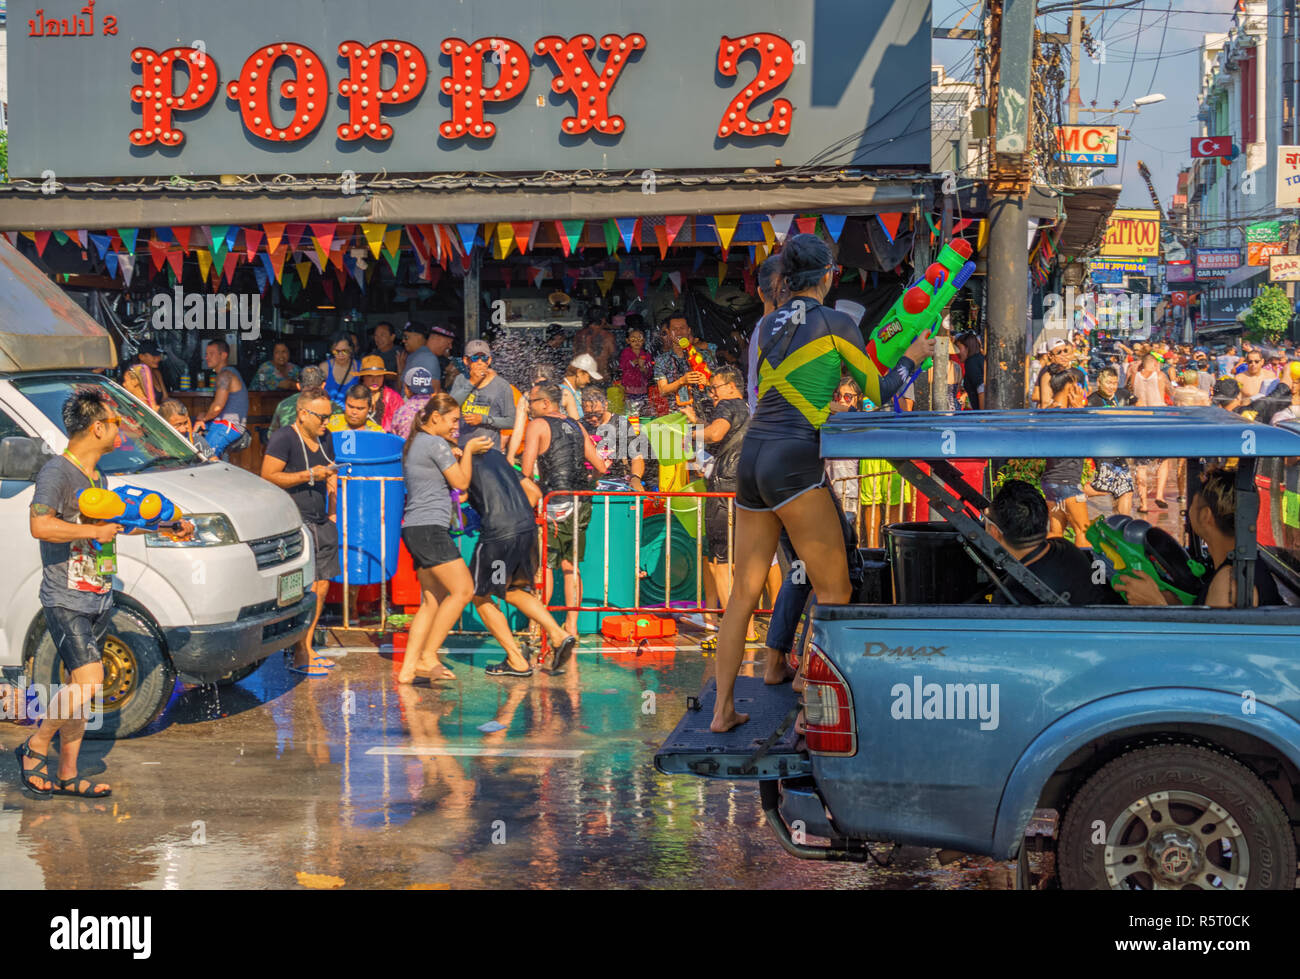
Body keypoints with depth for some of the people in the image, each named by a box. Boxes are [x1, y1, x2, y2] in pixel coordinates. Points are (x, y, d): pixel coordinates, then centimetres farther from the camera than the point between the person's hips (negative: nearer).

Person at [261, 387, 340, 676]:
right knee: (307, 588, -12)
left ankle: (308, 648, 18)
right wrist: (310, 475, -18)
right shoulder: (283, 439, -9)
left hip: (322, 523, 8)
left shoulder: (325, 438, 16)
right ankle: (300, 657, -8)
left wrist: (332, 509, 21)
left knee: (322, 584, 8)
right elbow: (268, 477, -17)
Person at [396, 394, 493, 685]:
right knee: (463, 590, -11)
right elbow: (461, 482, -3)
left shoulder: (413, 443, 21)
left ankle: (408, 667, 2)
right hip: (429, 527, -10)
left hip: (414, 529, 10)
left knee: (433, 601, 8)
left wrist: (460, 454, 21)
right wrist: (468, 450, 10)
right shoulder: (436, 444, -8)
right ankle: (428, 655, -12)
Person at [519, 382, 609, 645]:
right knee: (571, 567, 12)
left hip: (554, 505, -6)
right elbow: (601, 467, 15)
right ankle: (571, 624, 13)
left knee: (543, 565, 0)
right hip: (580, 504, 6)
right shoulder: (576, 426, 13)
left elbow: (527, 471, -12)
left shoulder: (537, 426, -4)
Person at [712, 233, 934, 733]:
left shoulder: (768, 324, 16)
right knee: (834, 592, 1)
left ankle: (723, 709, 15)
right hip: (793, 463, -7)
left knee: (744, 591, 12)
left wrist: (872, 343, 36)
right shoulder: (837, 322, -2)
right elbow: (877, 392, 6)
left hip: (752, 460, 7)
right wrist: (912, 356, 23)